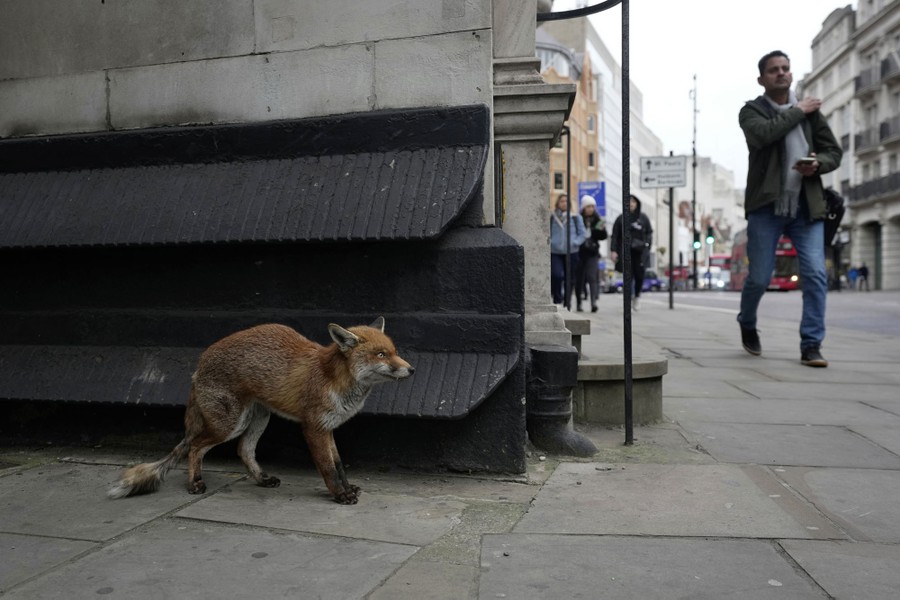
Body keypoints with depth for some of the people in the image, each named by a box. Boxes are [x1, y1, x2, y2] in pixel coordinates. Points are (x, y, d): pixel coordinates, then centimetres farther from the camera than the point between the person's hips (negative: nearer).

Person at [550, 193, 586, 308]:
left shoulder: (575, 217, 6)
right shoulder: (551, 217, 5)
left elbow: (582, 233, 7)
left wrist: (574, 243, -9)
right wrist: (549, 242, -5)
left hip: (571, 252, 1)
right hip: (555, 252, -1)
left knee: (570, 279, 8)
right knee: (556, 275, -20)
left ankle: (567, 303, 25)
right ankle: (557, 299, -1)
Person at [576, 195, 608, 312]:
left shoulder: (597, 220, 4)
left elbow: (603, 237, 5)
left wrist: (602, 230, -13)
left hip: (592, 252, 1)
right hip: (579, 252, -1)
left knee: (592, 276, -11)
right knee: (579, 278, 7)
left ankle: (594, 302, -17)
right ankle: (578, 302, 21)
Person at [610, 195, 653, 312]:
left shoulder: (643, 218, 9)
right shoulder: (621, 219, 6)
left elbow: (649, 233, 13)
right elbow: (615, 236, 3)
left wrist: (647, 243, -2)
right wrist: (613, 250, -5)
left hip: (640, 251, 1)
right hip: (625, 251, -1)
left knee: (639, 275, -4)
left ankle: (637, 296, 21)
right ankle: (629, 298, 5)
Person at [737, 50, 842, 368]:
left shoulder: (811, 110, 12)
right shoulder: (752, 110, 2)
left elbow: (834, 152, 12)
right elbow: (763, 134, -20)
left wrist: (817, 164, -10)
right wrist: (798, 111, -8)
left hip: (806, 206, 3)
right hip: (766, 206, -3)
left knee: (816, 275, -8)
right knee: (759, 278, 1)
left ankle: (811, 345, 1)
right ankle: (747, 324, 31)